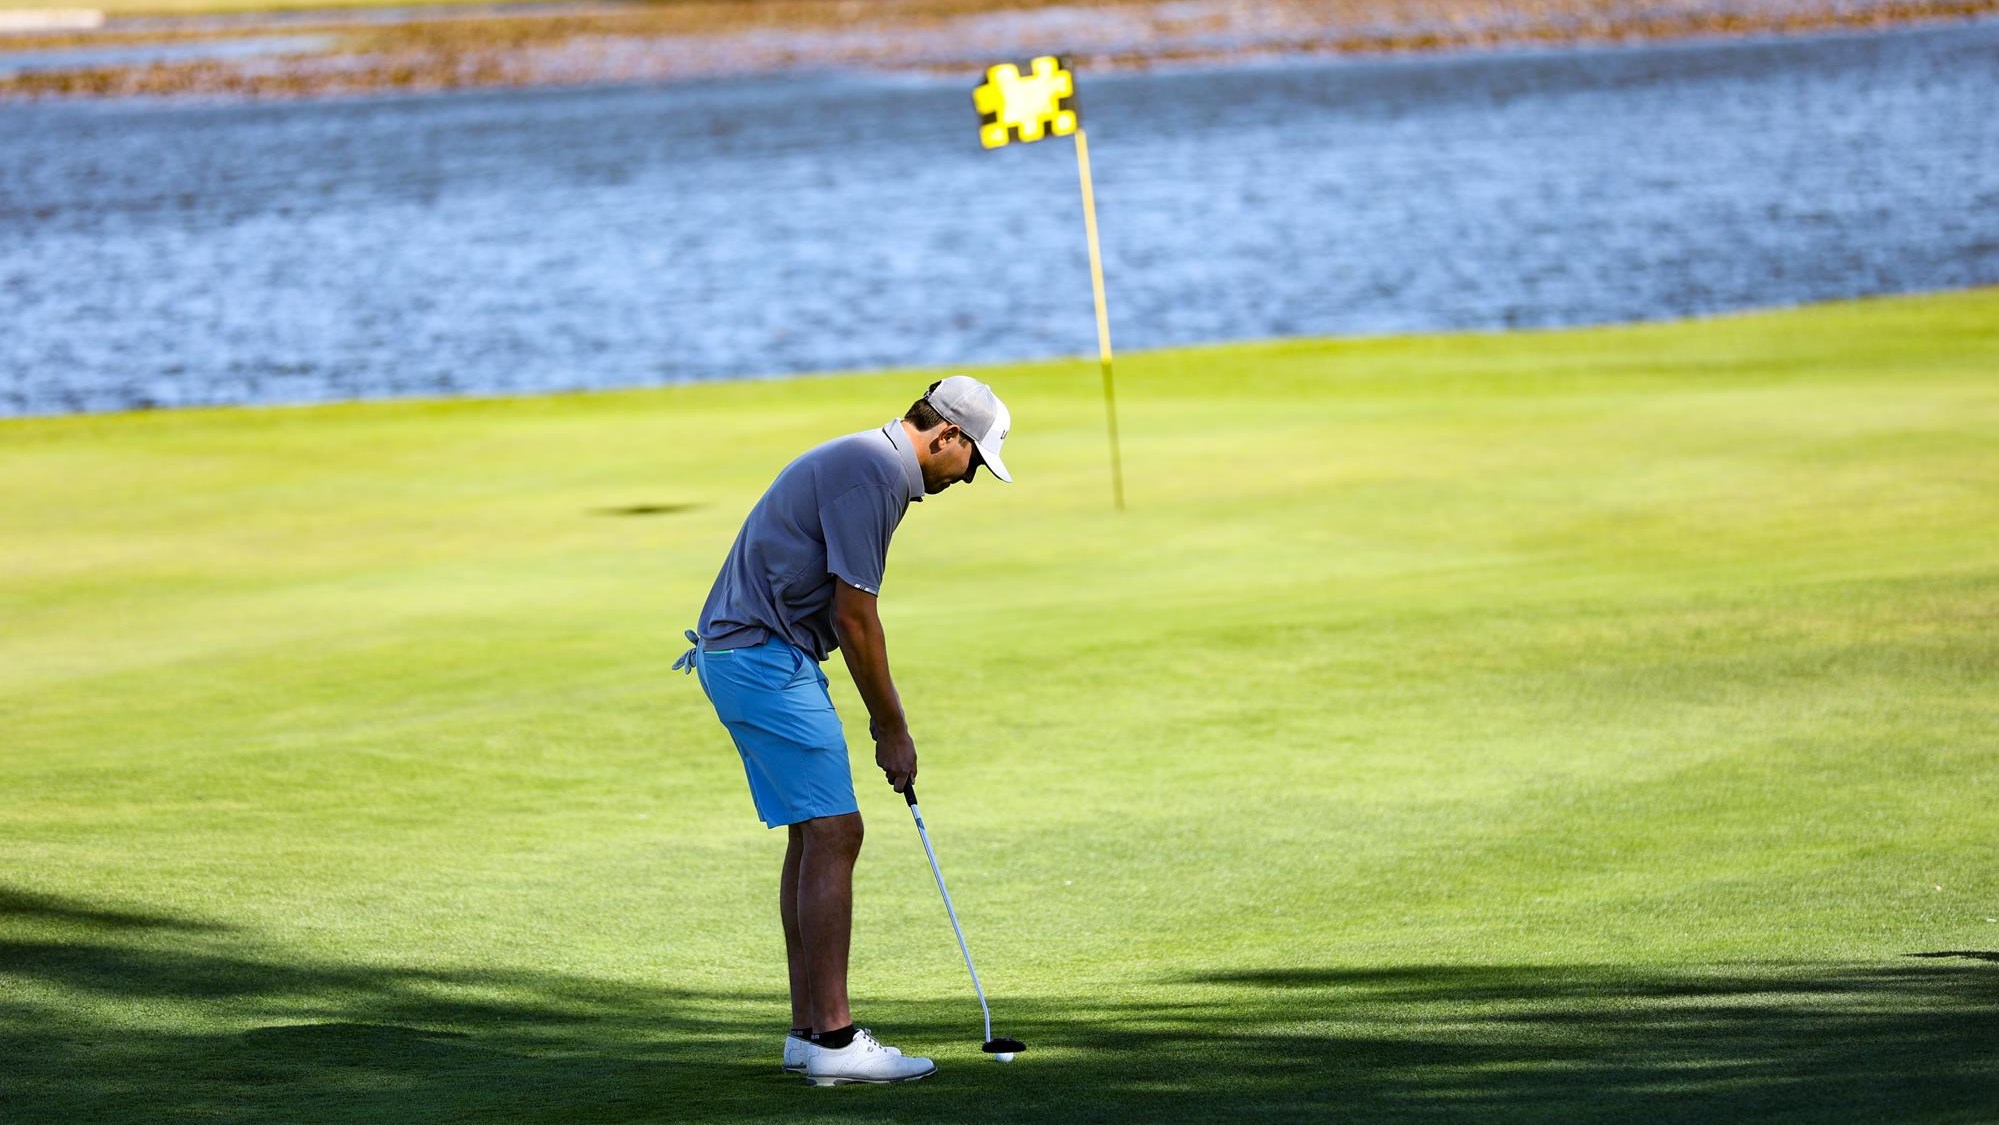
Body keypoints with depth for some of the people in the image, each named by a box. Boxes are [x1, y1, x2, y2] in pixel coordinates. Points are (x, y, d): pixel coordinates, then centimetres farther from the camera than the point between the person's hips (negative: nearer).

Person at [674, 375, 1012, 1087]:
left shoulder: (867, 466, 18)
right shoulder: (871, 471, -15)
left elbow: (849, 614, 23)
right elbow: (853, 617, -16)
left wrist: (886, 721, 21)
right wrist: (893, 731, -7)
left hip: (746, 655, 11)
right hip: (765, 658, -11)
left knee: (814, 836, 12)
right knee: (833, 833, -11)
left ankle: (809, 1030, 14)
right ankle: (831, 1039, -12)